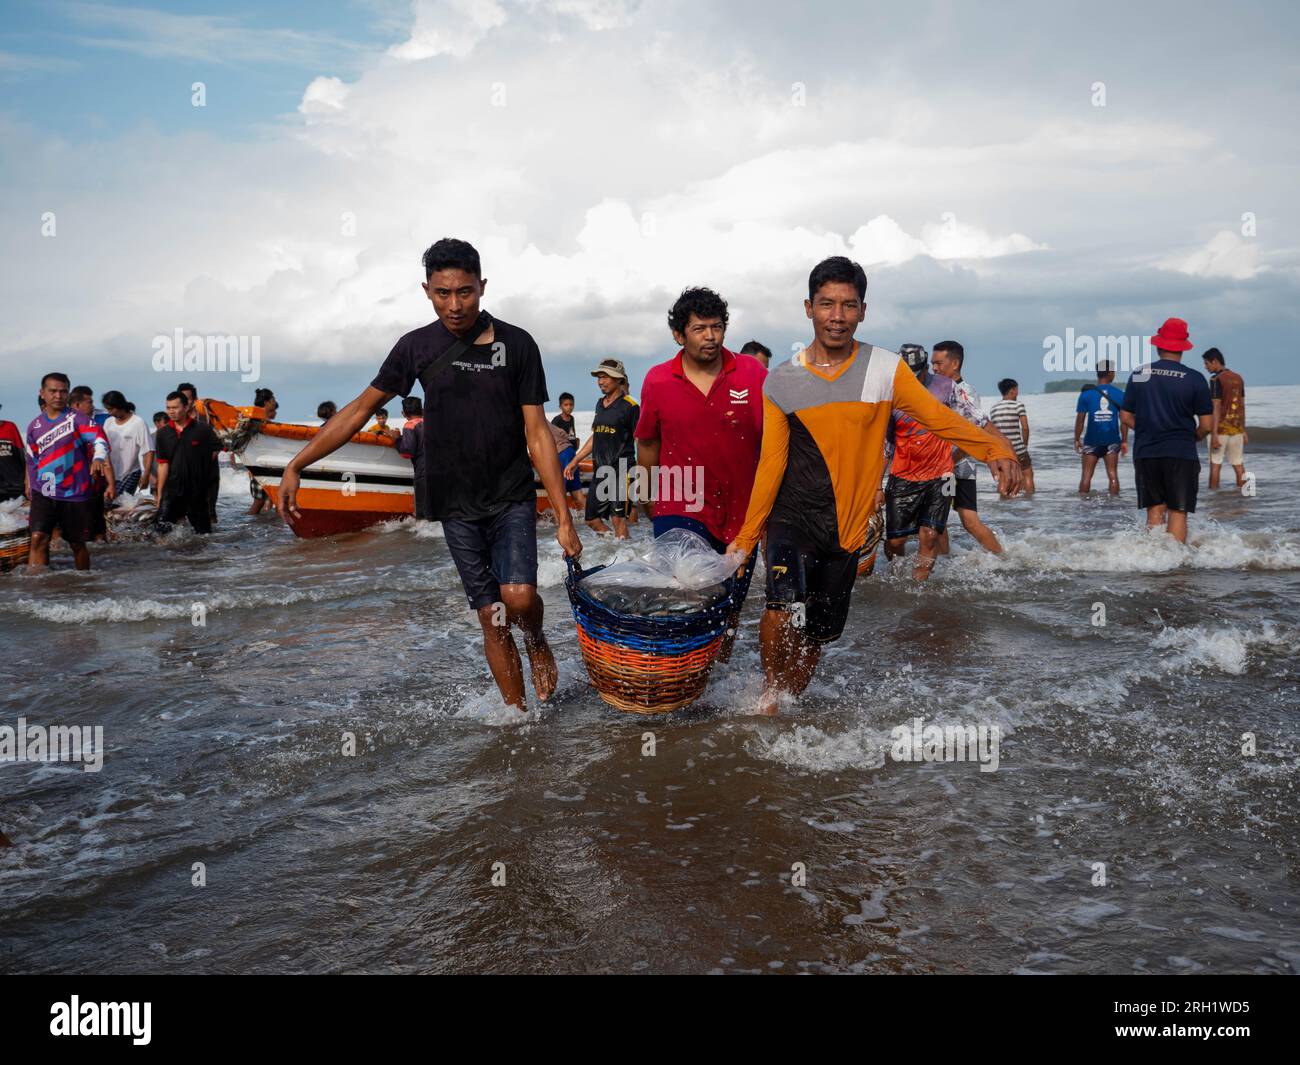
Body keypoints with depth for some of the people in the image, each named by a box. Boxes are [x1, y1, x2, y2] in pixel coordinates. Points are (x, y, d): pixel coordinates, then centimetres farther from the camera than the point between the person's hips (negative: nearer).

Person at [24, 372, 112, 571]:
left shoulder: (77, 418, -4)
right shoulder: (35, 426, 8)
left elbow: (98, 437, -23)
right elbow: (32, 460, 19)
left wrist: (98, 458, -43)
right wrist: (31, 487, 20)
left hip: (75, 495, -2)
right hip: (43, 494, 2)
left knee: (78, 544, 10)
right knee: (38, 538, -14)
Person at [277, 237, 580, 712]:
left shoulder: (516, 345, -5)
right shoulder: (417, 346, 0)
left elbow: (537, 433, -5)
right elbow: (360, 409, 7)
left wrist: (563, 518, -9)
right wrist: (296, 465, 3)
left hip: (512, 498, -2)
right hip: (456, 505, 2)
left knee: (519, 596, -21)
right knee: (492, 618, 2)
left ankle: (537, 644, 13)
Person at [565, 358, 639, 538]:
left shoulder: (628, 406, -7)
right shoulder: (600, 404, 15)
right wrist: (575, 461, 24)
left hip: (621, 469, -8)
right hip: (600, 469, 8)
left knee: (618, 518, -13)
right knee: (592, 520, 9)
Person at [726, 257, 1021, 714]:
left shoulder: (886, 369, -3)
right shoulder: (781, 383, -3)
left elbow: (938, 417, -7)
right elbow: (771, 464, -1)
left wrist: (994, 448, -23)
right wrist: (746, 537, -2)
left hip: (847, 529, 2)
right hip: (793, 518, -1)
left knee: (818, 636, 10)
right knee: (783, 610, -23)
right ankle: (769, 696, 3)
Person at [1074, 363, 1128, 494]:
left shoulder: (1086, 394, -3)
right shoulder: (1119, 394, 0)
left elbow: (1080, 419, -3)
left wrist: (1077, 440, 6)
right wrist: (1124, 441, 7)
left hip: (1092, 440, -1)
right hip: (1112, 440, 1)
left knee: (1086, 474, 6)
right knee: (1112, 474, 4)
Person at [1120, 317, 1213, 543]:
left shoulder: (1139, 375, 3)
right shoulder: (1195, 379, -5)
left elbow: (1126, 417, 7)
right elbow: (1207, 425, -5)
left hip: (1145, 453, 3)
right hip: (1181, 454, -3)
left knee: (1155, 510, 11)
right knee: (1178, 511, 2)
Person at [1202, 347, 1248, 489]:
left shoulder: (1216, 380, -11)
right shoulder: (1238, 378, 10)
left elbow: (1216, 408, -16)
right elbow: (1242, 407, 13)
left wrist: (1214, 434, -18)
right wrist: (1243, 431, 18)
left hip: (1221, 429, -6)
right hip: (1237, 428, 6)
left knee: (1215, 464, 1)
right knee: (1238, 464, 9)